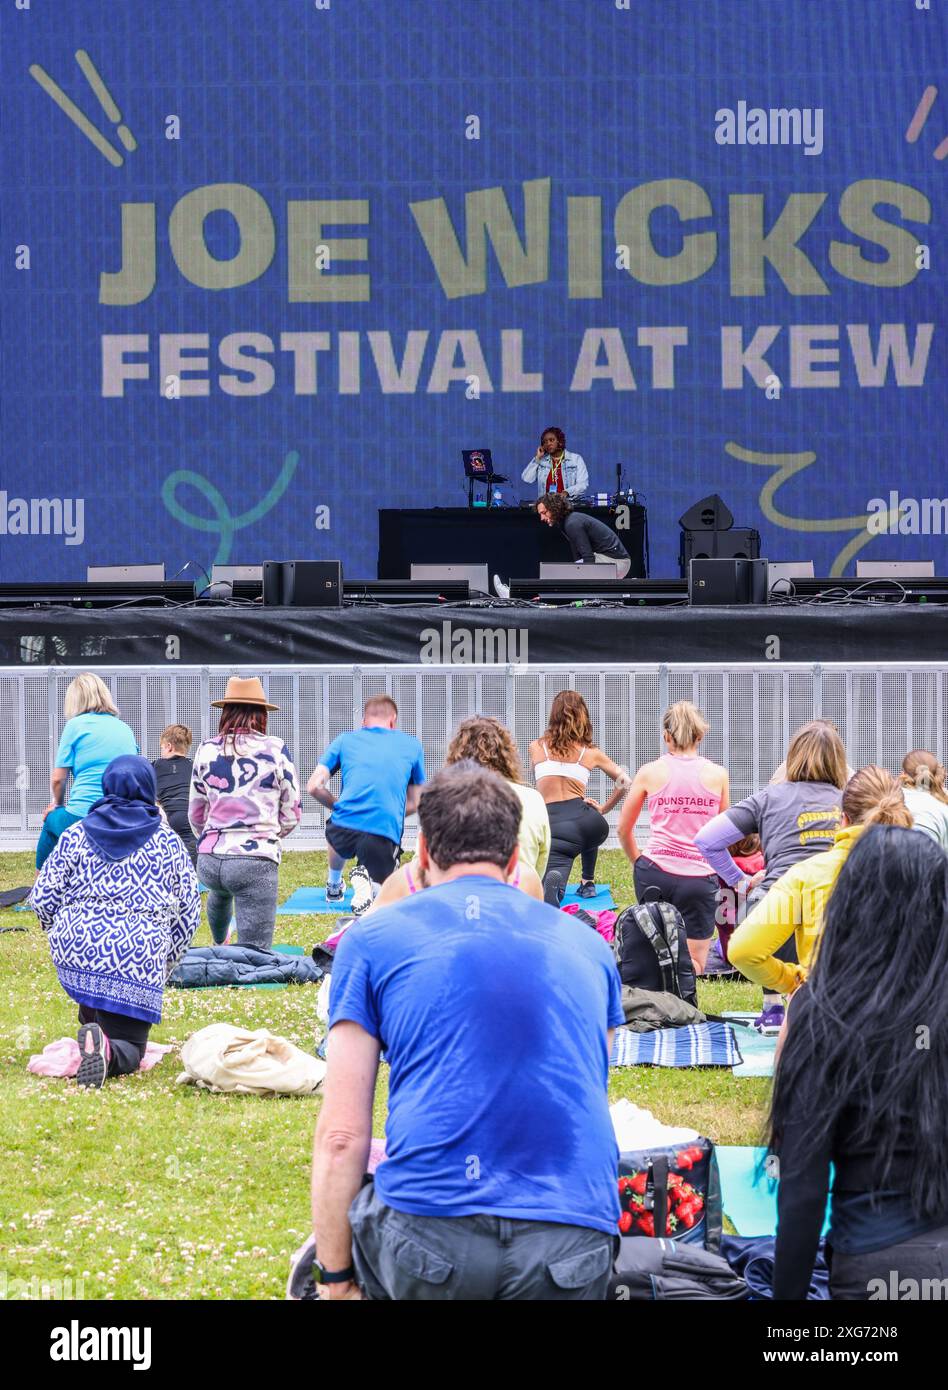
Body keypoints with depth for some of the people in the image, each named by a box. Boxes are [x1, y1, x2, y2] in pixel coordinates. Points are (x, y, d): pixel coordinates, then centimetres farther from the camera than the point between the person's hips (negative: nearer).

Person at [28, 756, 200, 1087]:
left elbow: (42, 898, 7)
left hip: (74, 952, 3)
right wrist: (165, 964, 22)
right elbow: (188, 910, 11)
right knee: (129, 1049, -1)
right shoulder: (167, 842, 11)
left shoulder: (76, 836, 10)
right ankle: (107, 1051, -32)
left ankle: (90, 1024, 27)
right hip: (138, 962, -3)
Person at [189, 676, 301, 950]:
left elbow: (196, 814, 14)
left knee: (221, 891, 41)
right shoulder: (275, 750, -3)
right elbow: (291, 813, 1)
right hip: (256, 860, -6)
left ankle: (219, 944, 70)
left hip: (209, 860, 6)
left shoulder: (206, 750, 5)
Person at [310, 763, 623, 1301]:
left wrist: (337, 1277, 13)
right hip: (575, 1243, 1)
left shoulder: (372, 940, 11)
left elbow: (341, 1137, 6)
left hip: (429, 1235, -1)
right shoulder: (589, 947, 21)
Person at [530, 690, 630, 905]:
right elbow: (624, 781, 18)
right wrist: (604, 809, 30)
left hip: (553, 823, -2)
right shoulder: (591, 753, 15)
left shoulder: (537, 748, 15)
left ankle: (554, 881, -45)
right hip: (581, 814, 2)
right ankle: (588, 883, 39)